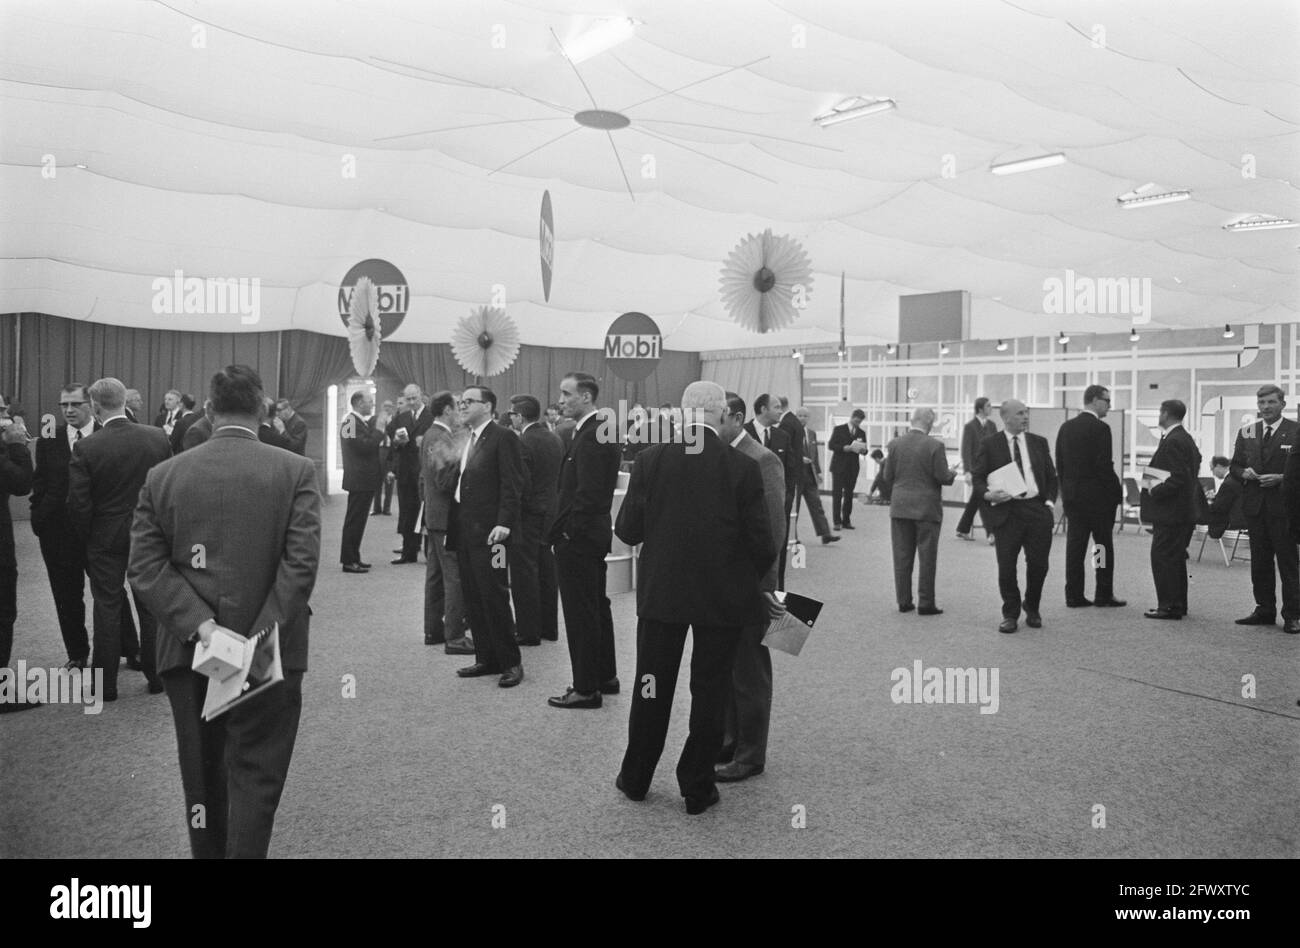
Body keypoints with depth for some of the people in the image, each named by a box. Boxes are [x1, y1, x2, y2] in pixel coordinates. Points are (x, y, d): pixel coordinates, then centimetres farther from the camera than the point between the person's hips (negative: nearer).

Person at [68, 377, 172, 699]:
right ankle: (156, 676, 22)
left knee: (107, 608, 9)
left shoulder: (85, 447, -15)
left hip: (105, 539, -2)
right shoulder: (157, 437, -8)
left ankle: (106, 684, 18)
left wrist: (86, 539, 5)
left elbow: (78, 504, -12)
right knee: (152, 606, 13)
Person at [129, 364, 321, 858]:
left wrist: (199, 625, -11)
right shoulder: (296, 470, -7)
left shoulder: (162, 475, 2)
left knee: (201, 774, 20)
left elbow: (144, 564, -5)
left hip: (187, 652, 4)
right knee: (256, 776, 5)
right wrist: (265, 636, -17)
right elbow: (302, 562, -17)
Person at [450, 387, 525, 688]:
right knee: (473, 599, 10)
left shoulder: (503, 438, -8)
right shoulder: (466, 440, 16)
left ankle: (510, 662, 7)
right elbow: (462, 485, 16)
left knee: (494, 597, -4)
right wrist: (453, 525, 9)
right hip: (464, 532, 8)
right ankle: (486, 659, 20)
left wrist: (504, 523, -22)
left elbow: (512, 485, -14)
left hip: (488, 531, -8)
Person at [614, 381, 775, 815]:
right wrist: (755, 577, 10)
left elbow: (626, 530, -6)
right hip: (723, 596, -1)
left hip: (661, 592, 2)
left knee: (652, 687, 16)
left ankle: (636, 779, 30)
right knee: (709, 692, 12)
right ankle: (697, 788, 22)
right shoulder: (743, 468, -11)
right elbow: (762, 543, -10)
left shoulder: (650, 460, -8)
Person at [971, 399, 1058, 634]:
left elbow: (1051, 476, 16)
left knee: (1038, 564, 3)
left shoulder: (1039, 443, 13)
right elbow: (977, 477, 2)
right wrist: (988, 494, -17)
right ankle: (1010, 615, 18)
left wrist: (1050, 501, 2)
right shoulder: (989, 445, 3)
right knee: (1006, 568, 0)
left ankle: (1032, 609, 28)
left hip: (1037, 509, 3)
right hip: (1006, 511, -2)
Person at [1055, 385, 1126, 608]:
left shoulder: (1066, 427, 7)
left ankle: (1074, 596, 8)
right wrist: (1117, 492, -5)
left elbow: (1059, 464, 9)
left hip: (1071, 495, 6)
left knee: (1075, 546, 7)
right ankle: (1104, 595, 10)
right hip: (1097, 496, -6)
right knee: (1104, 546, 4)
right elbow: (1104, 466, -16)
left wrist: (1066, 491, 15)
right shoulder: (1100, 428, -13)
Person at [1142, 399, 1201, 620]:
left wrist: (1154, 490, -13)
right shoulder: (1186, 439, 14)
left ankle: (1169, 606, -3)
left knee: (1162, 558, -6)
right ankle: (1178, 604, 23)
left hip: (1171, 511, -10)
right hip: (1184, 509, 10)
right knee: (1175, 558, 16)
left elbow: (1178, 478, -24)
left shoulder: (1173, 442, -18)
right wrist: (1156, 486, 16)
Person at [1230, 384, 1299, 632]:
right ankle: (1264, 609, 20)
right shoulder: (1246, 433, 11)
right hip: (1254, 506, 5)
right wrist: (1244, 472, -5)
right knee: (1259, 561, 11)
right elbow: (1235, 465, 15)